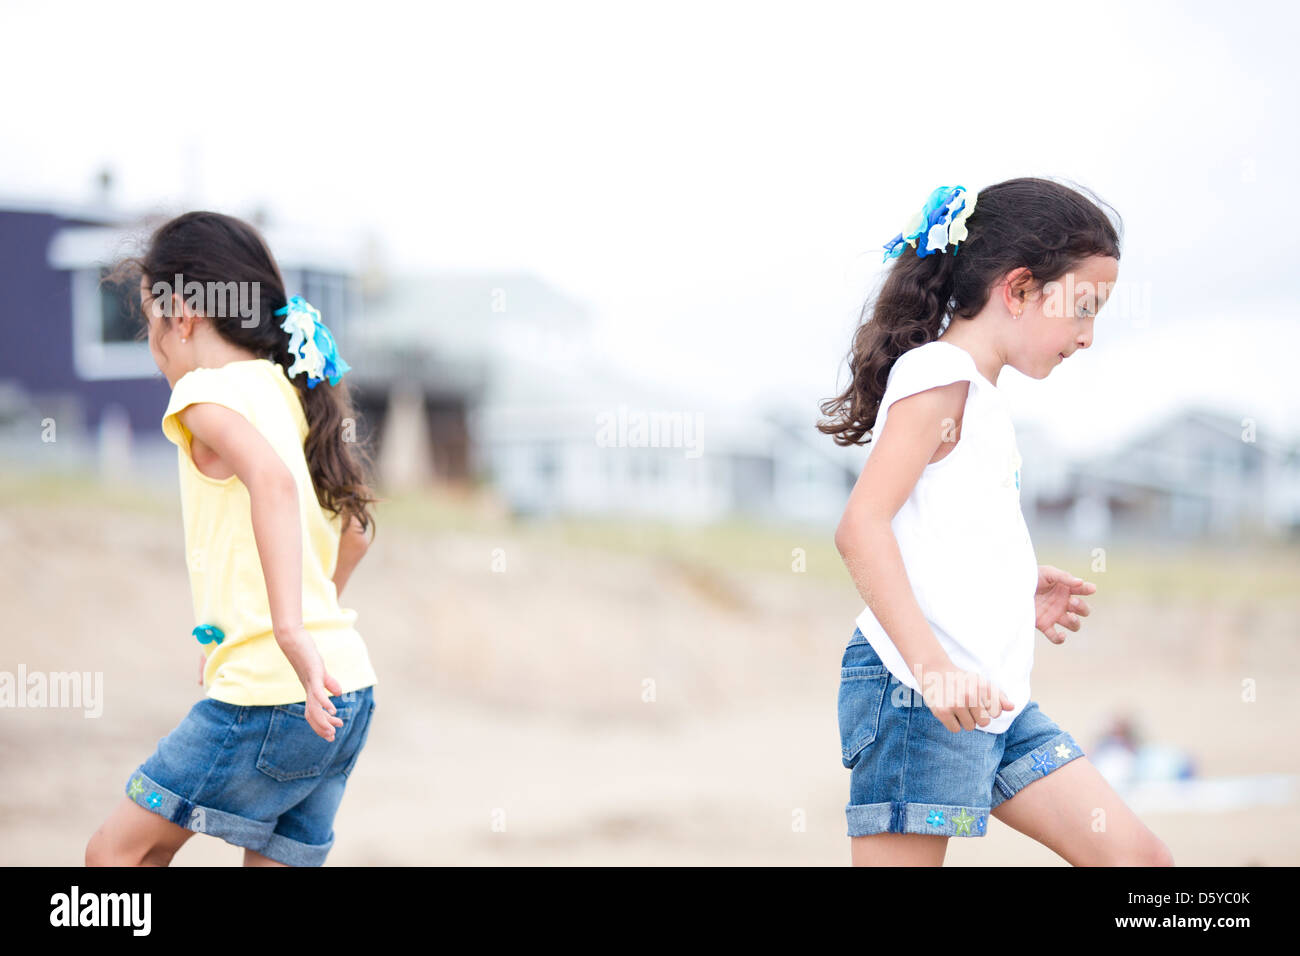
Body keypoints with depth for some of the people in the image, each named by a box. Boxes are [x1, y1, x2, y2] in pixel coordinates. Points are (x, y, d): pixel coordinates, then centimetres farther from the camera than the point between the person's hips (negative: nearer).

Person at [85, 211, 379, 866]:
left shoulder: (210, 391, -8)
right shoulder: (293, 394, 18)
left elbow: (272, 478, -30)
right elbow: (354, 531, 30)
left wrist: (290, 631, -37)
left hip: (267, 696, -8)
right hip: (346, 691, 8)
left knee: (114, 855, 3)